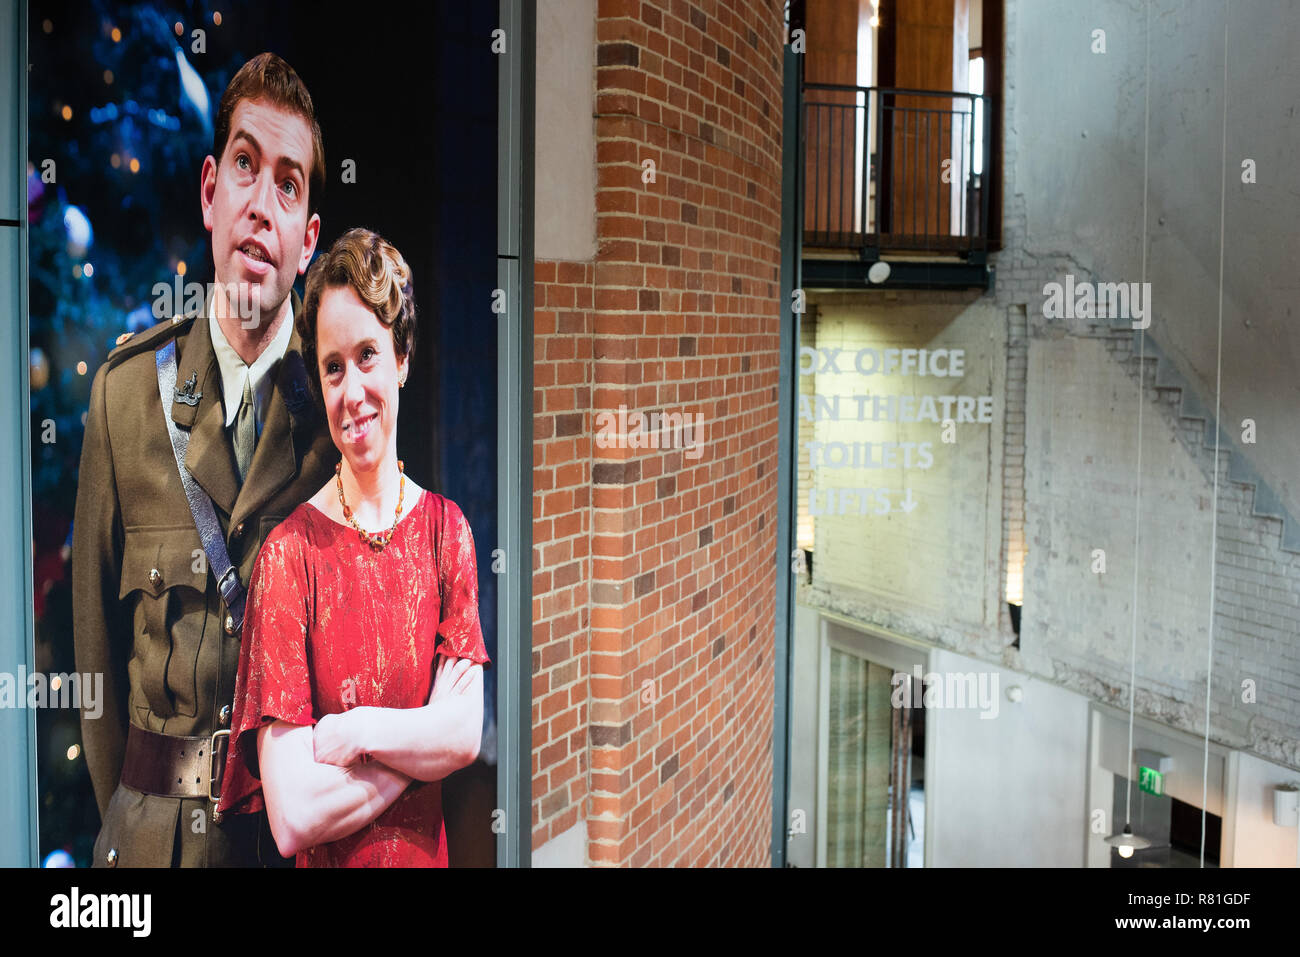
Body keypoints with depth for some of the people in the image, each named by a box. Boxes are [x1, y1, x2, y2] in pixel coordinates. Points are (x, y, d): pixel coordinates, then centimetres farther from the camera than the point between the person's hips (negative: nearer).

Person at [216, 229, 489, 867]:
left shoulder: (446, 527, -3)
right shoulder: (289, 552, -15)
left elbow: (469, 731, -9)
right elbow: (291, 818, -20)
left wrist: (357, 729, -19)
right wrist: (423, 742, -14)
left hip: (428, 854, 3)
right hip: (329, 864, -3)